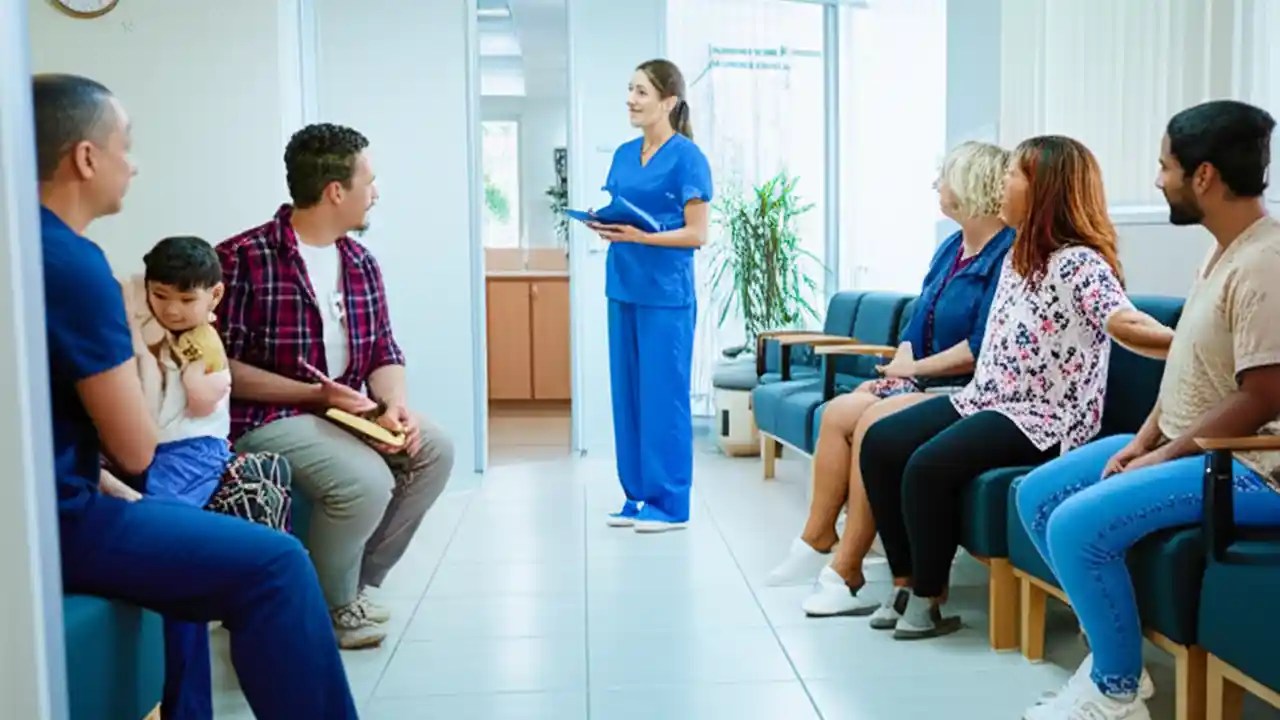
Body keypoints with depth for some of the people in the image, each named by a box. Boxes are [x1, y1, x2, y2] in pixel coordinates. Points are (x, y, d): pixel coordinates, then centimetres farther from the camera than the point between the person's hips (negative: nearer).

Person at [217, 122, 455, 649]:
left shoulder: (361, 263, 8)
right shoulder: (242, 259, -16)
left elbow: (383, 352, 9)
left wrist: (396, 405, -13)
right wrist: (314, 393, -22)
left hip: (348, 411, 8)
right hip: (267, 417, -8)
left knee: (435, 451, -5)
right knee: (366, 481, -28)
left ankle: (355, 585, 9)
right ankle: (329, 607, 0)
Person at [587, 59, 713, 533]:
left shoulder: (686, 156, -7)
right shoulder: (624, 155, 13)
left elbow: (697, 234, -10)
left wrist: (640, 236, -21)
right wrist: (605, 227, -4)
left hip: (665, 292, -7)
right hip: (623, 287, 7)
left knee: (663, 395, -3)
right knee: (627, 393, 9)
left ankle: (669, 503, 6)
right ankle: (637, 495, 20)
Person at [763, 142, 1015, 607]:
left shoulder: (1009, 254, -12)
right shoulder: (950, 249, 17)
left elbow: (982, 350, -20)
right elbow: (916, 328, 16)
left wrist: (913, 369, -10)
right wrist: (895, 371, -3)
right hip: (923, 385, 9)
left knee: (873, 422, -28)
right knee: (839, 412, -12)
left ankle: (846, 571, -20)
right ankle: (817, 541, -7)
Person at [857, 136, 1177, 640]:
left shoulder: (1080, 262, -15)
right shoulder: (1016, 256, 14)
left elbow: (1123, 322, -32)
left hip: (1040, 419, -9)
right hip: (986, 400, 9)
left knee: (927, 466, -28)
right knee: (880, 442, -4)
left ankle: (928, 599, -6)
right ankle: (906, 583, 5)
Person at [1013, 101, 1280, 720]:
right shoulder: (1222, 251, 10)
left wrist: (1162, 457, -15)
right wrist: (1143, 439, 5)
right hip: (1186, 445, 10)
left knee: (1078, 525, -25)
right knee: (1036, 495, 6)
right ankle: (1113, 650, 12)